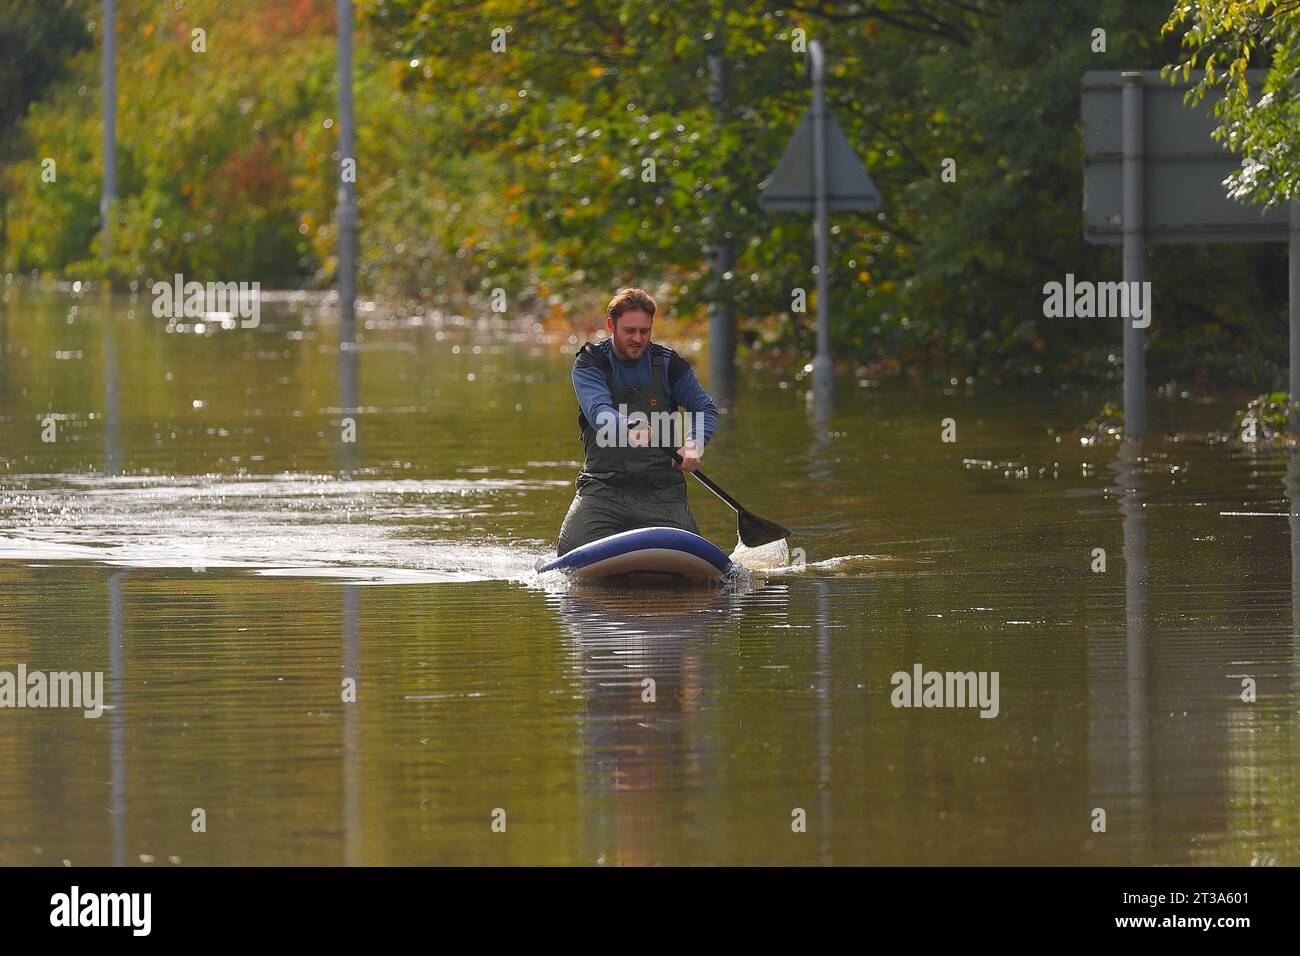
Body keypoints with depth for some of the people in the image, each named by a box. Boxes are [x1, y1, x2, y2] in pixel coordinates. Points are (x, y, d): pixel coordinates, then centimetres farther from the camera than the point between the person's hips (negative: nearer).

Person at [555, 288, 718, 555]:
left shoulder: (668, 364, 4)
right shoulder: (589, 364, -2)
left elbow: (706, 410, 15)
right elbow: (599, 412, -21)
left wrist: (695, 443, -7)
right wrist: (629, 429, -43)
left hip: (661, 491, 1)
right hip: (603, 486, -1)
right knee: (572, 551, -21)